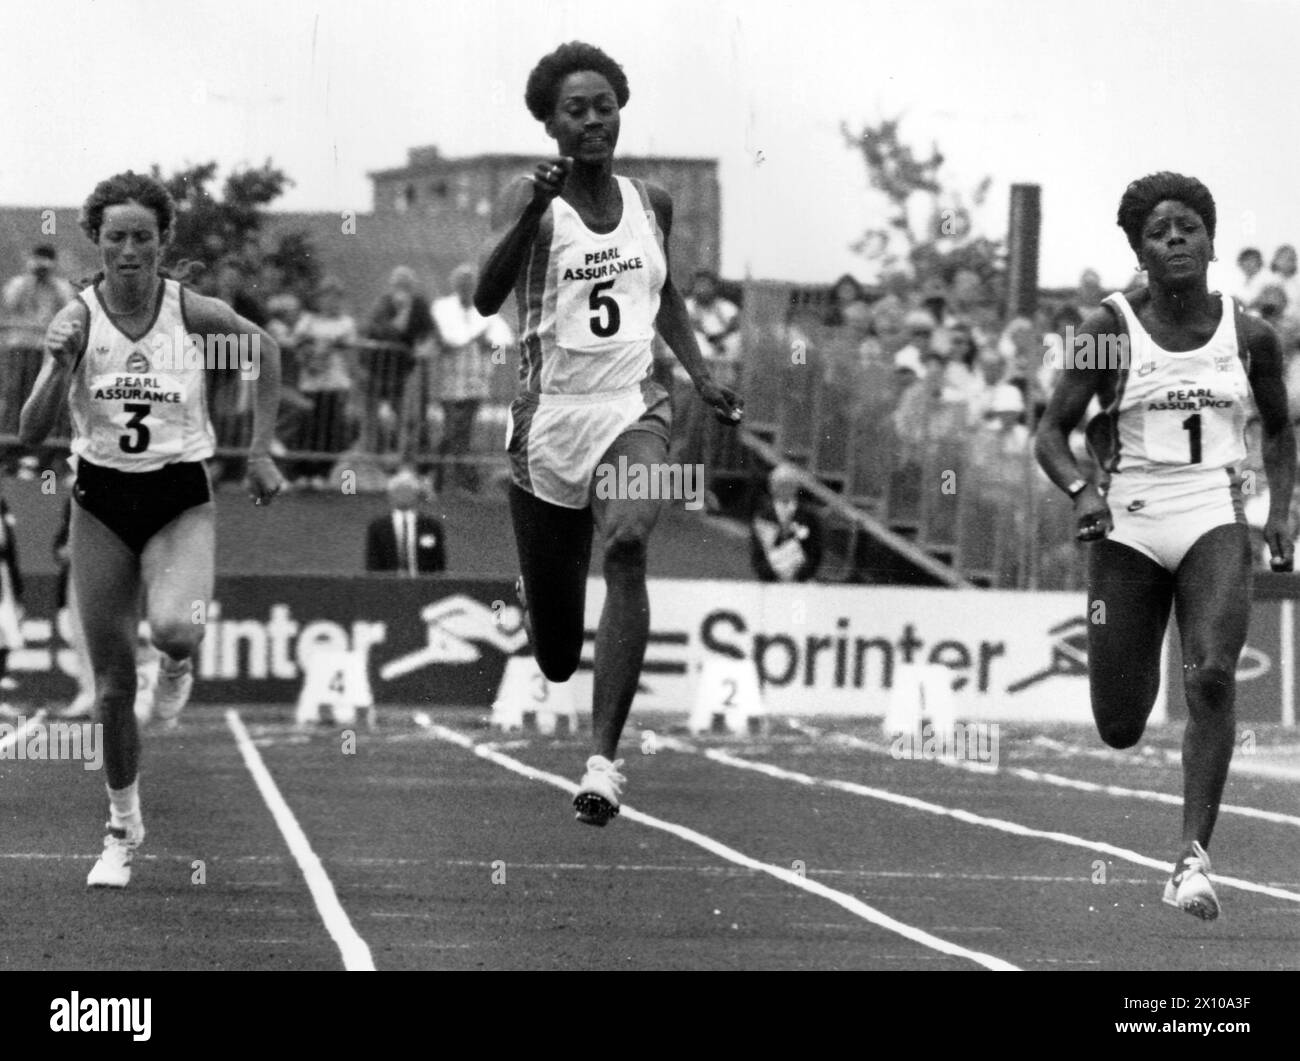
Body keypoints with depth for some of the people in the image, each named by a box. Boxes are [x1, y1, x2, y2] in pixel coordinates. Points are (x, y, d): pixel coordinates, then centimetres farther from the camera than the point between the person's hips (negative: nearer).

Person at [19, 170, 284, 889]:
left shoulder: (191, 311, -10)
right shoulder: (79, 318, -9)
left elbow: (265, 348, 10)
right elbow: (32, 431, -12)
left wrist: (259, 452, 7)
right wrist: (60, 365, -29)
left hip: (181, 501, -1)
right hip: (102, 503, 1)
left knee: (175, 628, -30)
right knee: (113, 685, 5)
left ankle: (179, 664, 9)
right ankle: (123, 829, 23)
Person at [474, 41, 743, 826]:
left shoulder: (651, 203, 8)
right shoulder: (531, 199, -6)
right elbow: (486, 298, -22)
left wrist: (703, 376, 17)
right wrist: (533, 210, -34)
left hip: (632, 411, 2)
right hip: (549, 416, -2)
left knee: (628, 545, -31)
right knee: (555, 656, 5)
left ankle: (605, 759, -31)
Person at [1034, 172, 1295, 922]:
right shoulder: (1112, 330, -3)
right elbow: (1052, 431, 1)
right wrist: (1082, 491, -18)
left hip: (1216, 523, 0)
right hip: (1128, 529, 0)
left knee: (1213, 675, -26)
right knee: (1120, 729, 3)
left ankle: (1195, 856, -26)